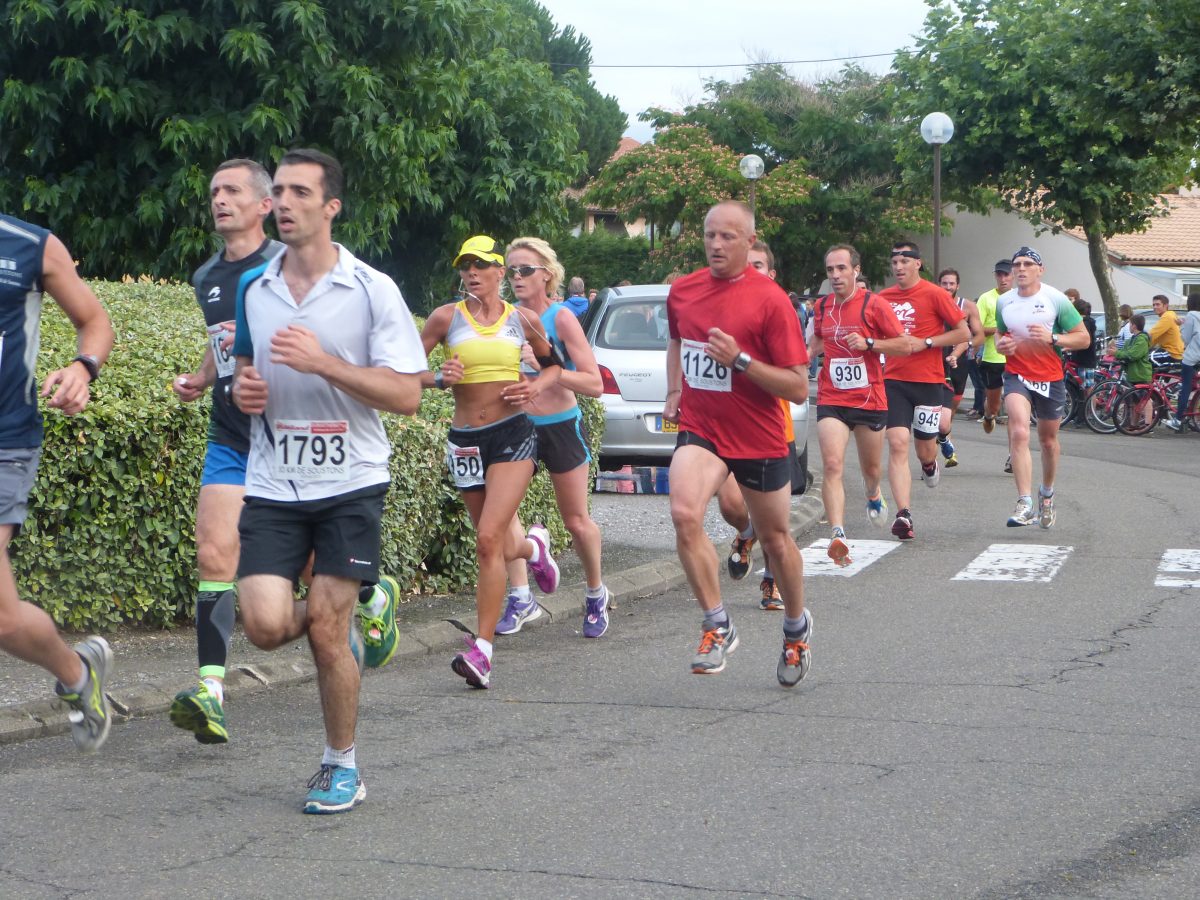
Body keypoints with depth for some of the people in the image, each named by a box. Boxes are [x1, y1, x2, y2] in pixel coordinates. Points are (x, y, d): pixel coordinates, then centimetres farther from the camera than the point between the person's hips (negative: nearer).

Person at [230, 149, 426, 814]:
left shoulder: (372, 290, -5)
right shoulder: (253, 291, 9)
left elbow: (406, 393, -10)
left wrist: (323, 363, -20)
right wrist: (242, 390, -1)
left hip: (349, 484, -3)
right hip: (272, 485, 4)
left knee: (325, 629, -4)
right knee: (266, 625, -11)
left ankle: (342, 765, 17)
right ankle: (336, 624, 25)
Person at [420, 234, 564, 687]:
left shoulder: (523, 320, 3)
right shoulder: (446, 318, 0)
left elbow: (555, 364, 19)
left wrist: (537, 387, -2)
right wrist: (438, 378, -16)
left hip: (513, 434, -2)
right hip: (464, 440, 2)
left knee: (489, 540, -16)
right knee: (496, 546, 13)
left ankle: (481, 650, -14)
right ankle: (534, 546, 52)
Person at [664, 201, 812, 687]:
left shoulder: (770, 299, -13)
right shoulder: (682, 291, 2)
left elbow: (799, 388, -15)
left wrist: (740, 360, -25)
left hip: (759, 438, -2)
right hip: (699, 429, 3)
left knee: (774, 538, 13)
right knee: (684, 513, -24)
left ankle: (796, 627, 39)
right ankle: (718, 625, -11)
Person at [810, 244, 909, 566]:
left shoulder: (874, 305, -7)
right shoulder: (822, 307, 6)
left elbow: (906, 345, -7)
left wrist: (868, 343, -18)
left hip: (870, 399, -2)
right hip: (831, 400, 2)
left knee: (871, 468, 15)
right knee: (833, 465, -18)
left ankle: (874, 495, 52)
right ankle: (838, 534, -25)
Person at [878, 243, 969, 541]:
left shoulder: (934, 294, -6)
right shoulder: (883, 298, 7)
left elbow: (964, 332, -7)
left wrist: (924, 343, -14)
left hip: (928, 381, -2)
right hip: (894, 380, 2)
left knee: (925, 450, 8)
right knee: (897, 444, -13)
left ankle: (929, 463, 47)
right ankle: (903, 515, -18)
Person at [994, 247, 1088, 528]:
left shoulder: (1056, 299, -6)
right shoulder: (1004, 302, 3)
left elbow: (1083, 338, -4)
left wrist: (1052, 338, -21)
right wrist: (1000, 344, -3)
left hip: (1050, 378, 0)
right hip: (1017, 375, 0)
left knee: (1048, 440, 14)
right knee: (1019, 433, -22)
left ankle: (1046, 493, 40)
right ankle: (1025, 504, -25)